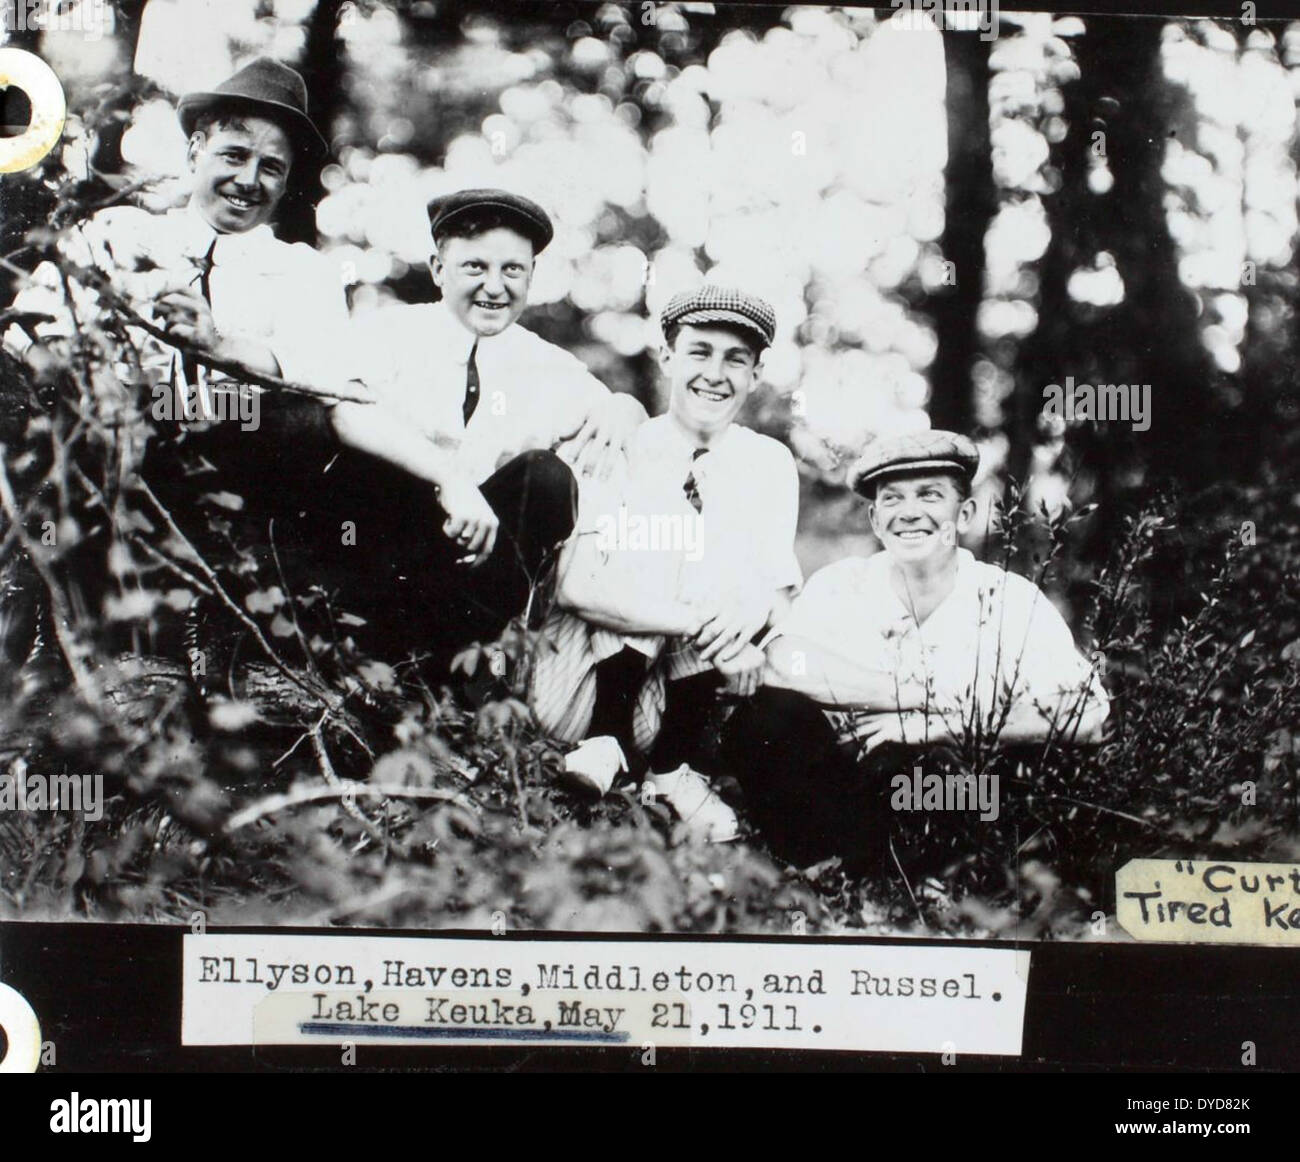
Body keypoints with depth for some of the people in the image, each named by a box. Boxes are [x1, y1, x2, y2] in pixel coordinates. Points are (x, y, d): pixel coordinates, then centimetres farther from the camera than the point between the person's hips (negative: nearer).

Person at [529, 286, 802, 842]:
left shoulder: (768, 463, 5)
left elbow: (781, 593, 0)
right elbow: (575, 586, -18)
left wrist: (754, 609, -26)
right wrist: (698, 621, -30)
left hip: (695, 693, 3)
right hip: (582, 686, -3)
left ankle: (671, 767, -14)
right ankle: (604, 746, -27)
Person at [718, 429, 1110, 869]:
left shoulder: (1012, 600, 1)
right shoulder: (841, 586, 2)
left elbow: (1085, 712, -15)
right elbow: (786, 663, -19)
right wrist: (940, 700, -17)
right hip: (854, 806, 1)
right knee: (764, 719, -22)